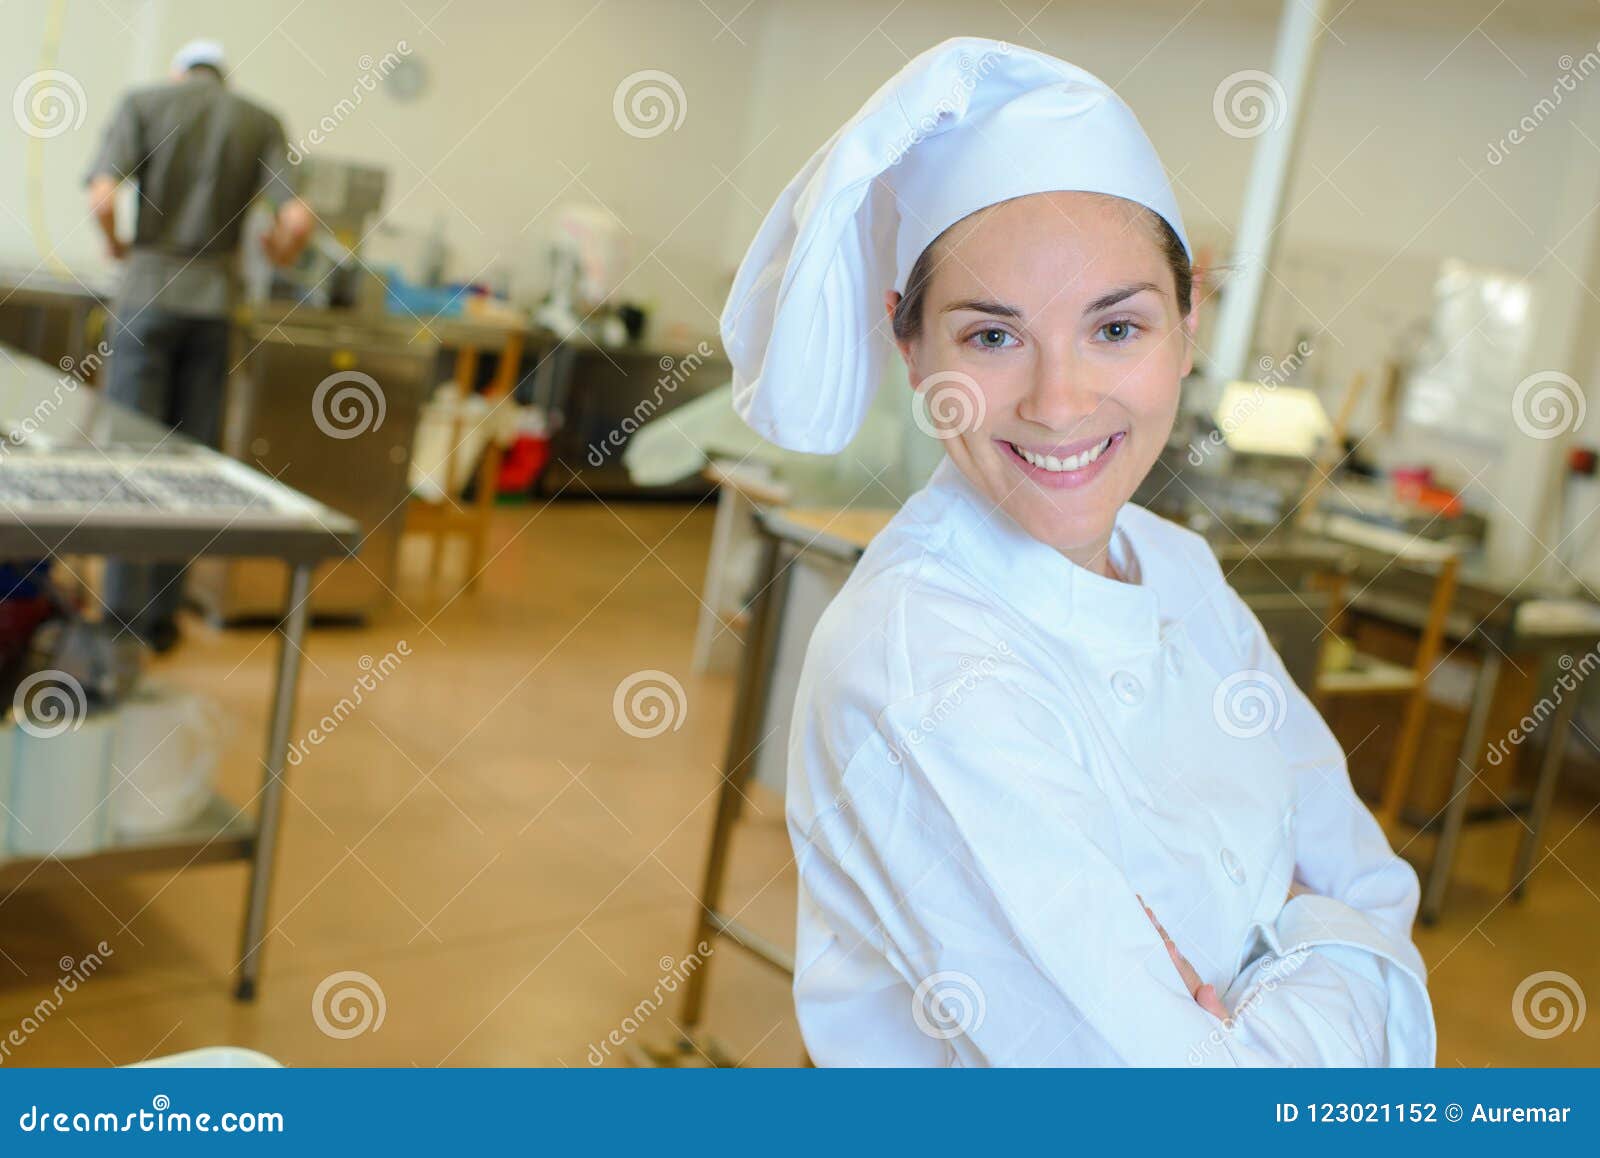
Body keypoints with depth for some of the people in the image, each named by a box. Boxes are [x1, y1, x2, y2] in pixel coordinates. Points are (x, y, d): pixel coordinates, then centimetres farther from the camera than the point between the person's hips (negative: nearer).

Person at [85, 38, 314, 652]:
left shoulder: (143, 103, 4)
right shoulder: (262, 122, 8)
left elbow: (102, 198, -11)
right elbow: (298, 219, -6)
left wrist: (118, 245, 9)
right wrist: (278, 254, 15)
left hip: (149, 293, -1)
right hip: (215, 302, 2)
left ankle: (124, 614, 2)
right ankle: (162, 614, 11)